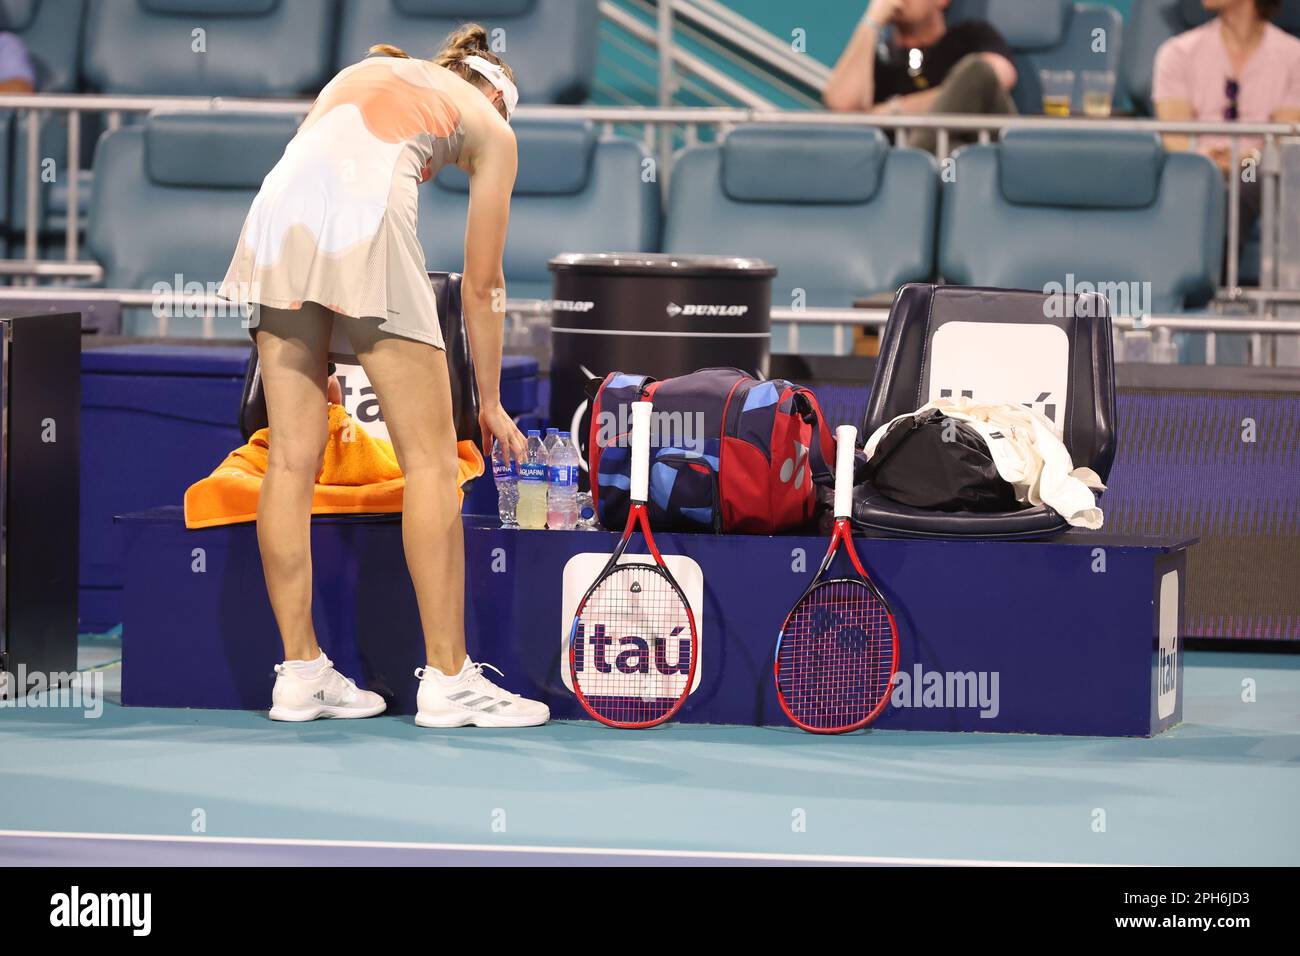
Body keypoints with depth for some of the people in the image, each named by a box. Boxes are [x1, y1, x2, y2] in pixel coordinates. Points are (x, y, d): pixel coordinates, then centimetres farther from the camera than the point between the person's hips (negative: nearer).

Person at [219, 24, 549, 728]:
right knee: (431, 458, 1)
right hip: (367, 211, -5)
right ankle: (448, 680, 0)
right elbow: (480, 285, 21)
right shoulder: (492, 128, 21)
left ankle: (300, 674, 11)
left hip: (277, 208, 5)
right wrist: (490, 401, 30)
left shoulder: (368, 69, 34)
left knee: (293, 457, 8)